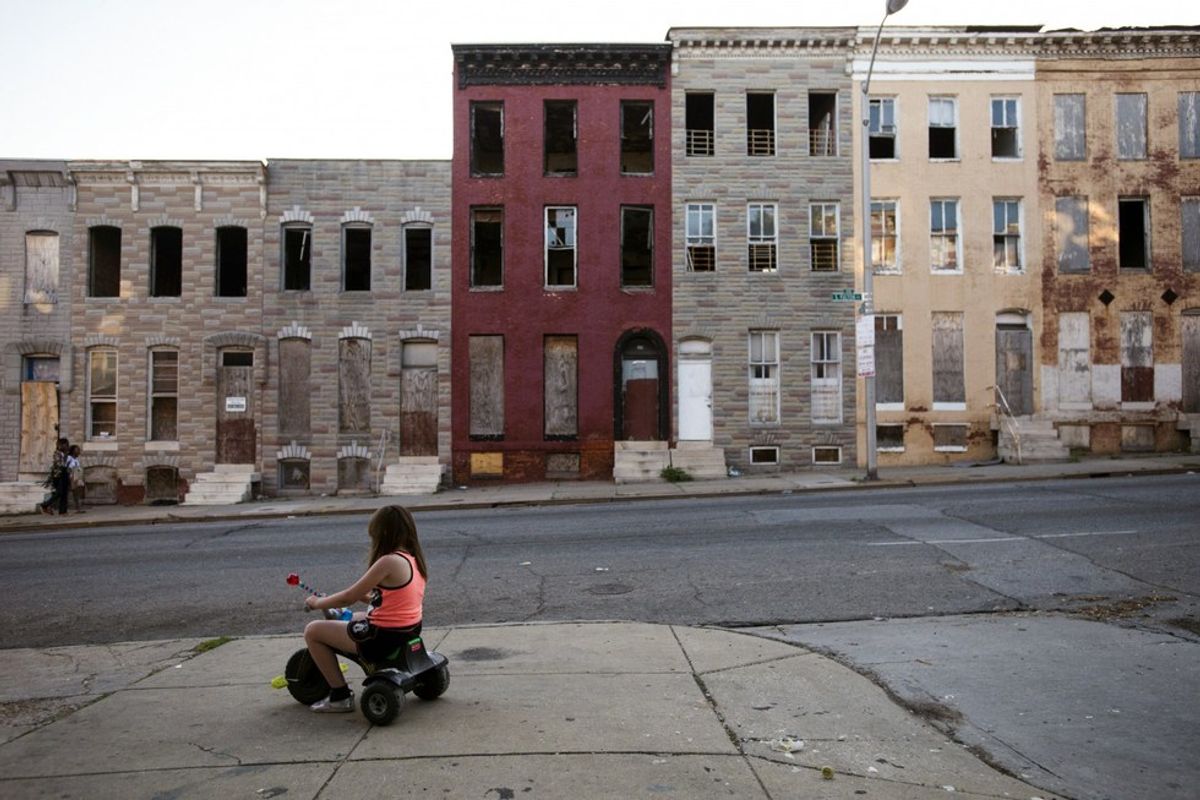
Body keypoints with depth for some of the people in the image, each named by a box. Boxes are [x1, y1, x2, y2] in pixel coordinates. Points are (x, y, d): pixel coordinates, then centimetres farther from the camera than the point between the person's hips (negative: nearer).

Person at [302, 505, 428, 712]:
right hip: (409, 630, 9)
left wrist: (317, 603, 0)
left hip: (384, 637, -9)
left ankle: (340, 695, 10)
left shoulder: (389, 561, -21)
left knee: (312, 631, 5)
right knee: (354, 619, 35)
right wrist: (366, 596, 11)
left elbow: (348, 598, -15)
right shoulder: (414, 559, 4)